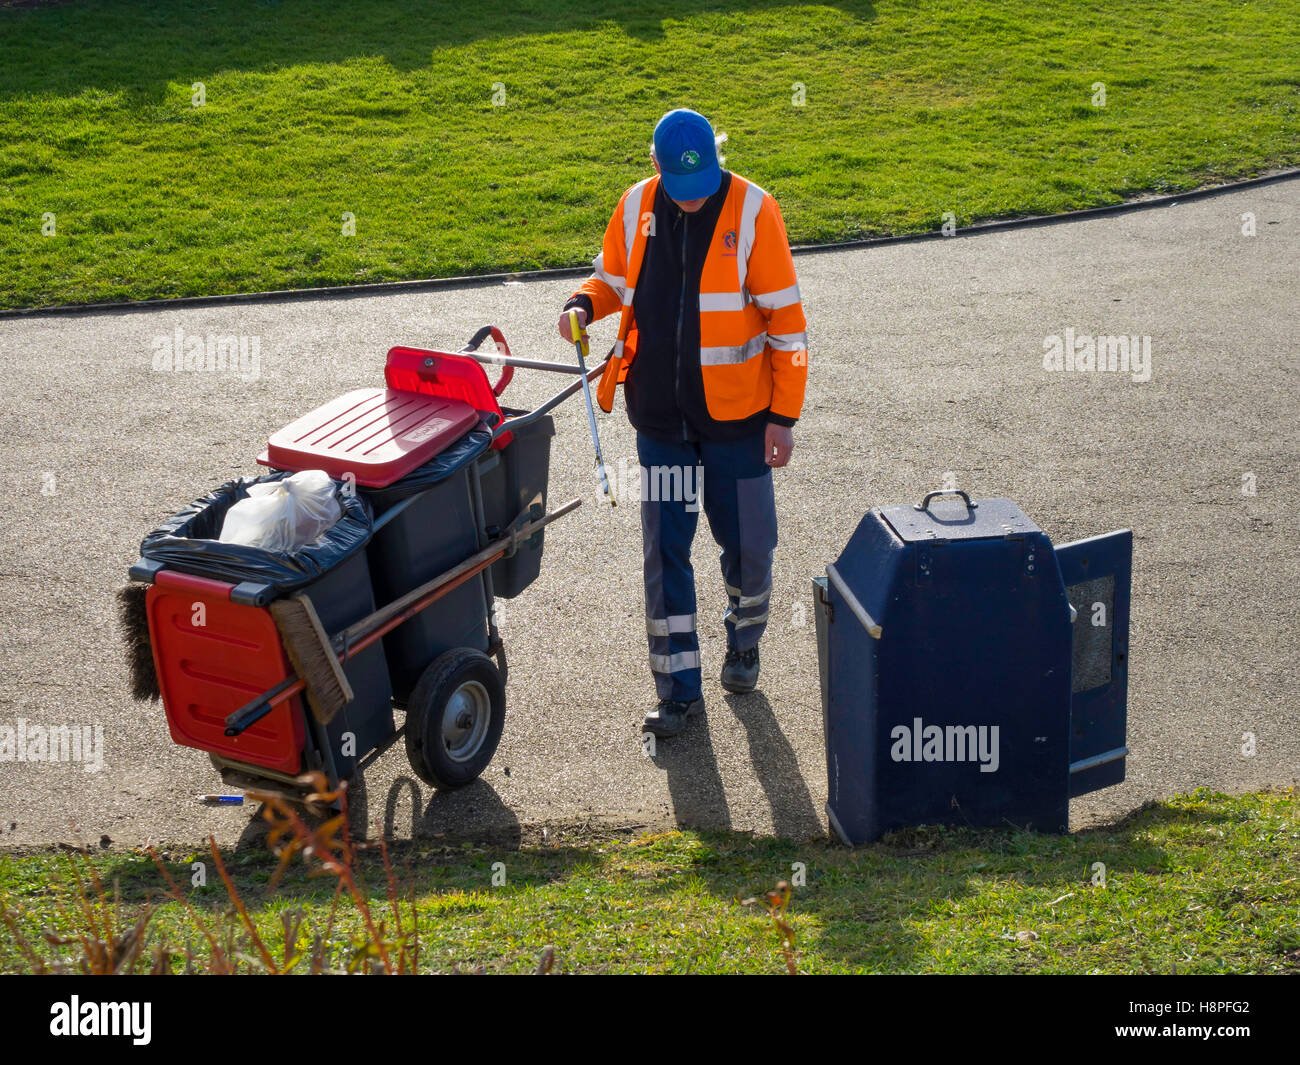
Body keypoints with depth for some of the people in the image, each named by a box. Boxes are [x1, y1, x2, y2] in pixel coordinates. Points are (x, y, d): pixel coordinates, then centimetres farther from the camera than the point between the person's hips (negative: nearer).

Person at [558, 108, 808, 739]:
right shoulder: (635, 207, -1)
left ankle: (744, 641, 38)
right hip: (660, 416, 3)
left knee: (747, 543, 9)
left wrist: (784, 416, -8)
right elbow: (612, 277, 17)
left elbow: (785, 320, -7)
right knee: (664, 550, 4)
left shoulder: (752, 211, -10)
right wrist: (584, 304, -7)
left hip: (735, 416, -3)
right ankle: (679, 688, 14)